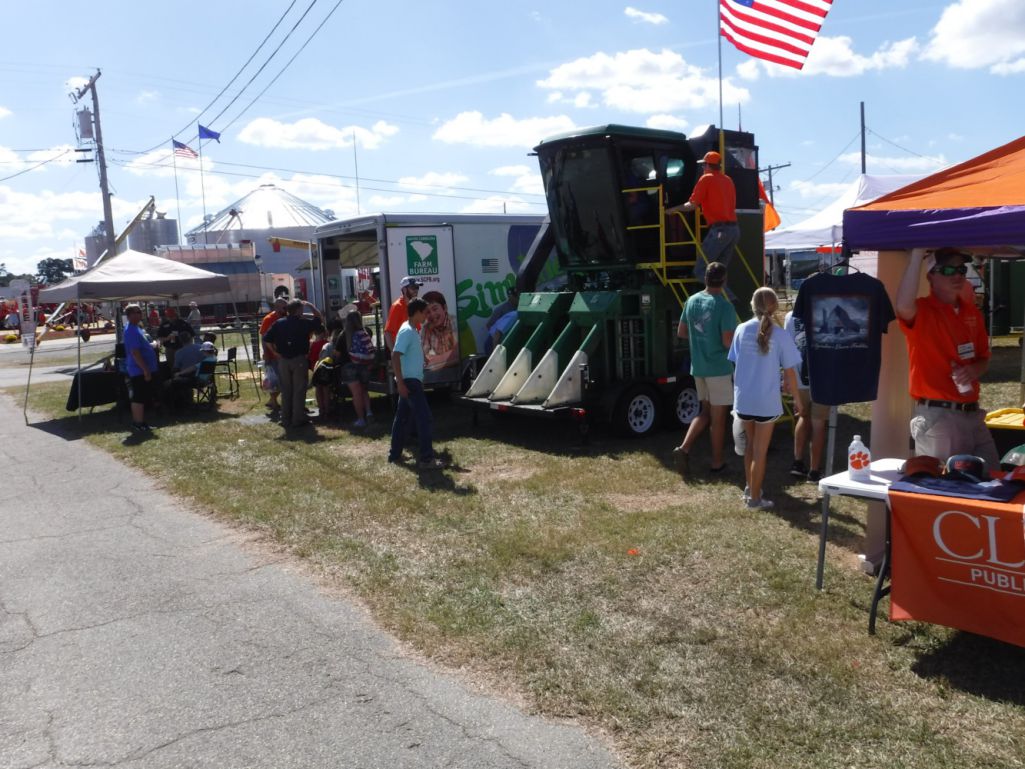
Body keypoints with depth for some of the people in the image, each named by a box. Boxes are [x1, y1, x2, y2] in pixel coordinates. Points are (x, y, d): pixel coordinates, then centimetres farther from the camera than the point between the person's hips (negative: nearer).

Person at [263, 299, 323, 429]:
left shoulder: (278, 323, 4)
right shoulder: (304, 323, -7)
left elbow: (266, 340, 1)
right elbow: (319, 318, 7)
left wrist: (275, 352, 7)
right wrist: (309, 305, 11)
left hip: (283, 360, 4)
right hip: (299, 360, -4)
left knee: (286, 390, 11)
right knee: (299, 390, 2)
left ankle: (286, 419, 16)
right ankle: (298, 419, 3)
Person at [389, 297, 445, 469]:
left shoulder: (413, 330, 13)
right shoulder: (406, 331, -17)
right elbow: (395, 356, -23)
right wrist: (400, 383, -25)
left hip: (412, 380, 10)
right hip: (409, 381, -10)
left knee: (402, 417, 15)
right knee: (424, 417, -10)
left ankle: (394, 454, 23)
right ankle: (427, 459, -10)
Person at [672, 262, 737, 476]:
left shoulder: (692, 301, 3)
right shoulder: (724, 306, -17)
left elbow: (681, 333, 11)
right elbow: (728, 342, -20)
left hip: (698, 367, 6)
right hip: (719, 368, -6)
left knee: (706, 412, 18)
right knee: (718, 417, 6)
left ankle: (684, 448, 4)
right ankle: (717, 462, 16)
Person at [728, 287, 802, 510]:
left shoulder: (742, 330, -2)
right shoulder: (780, 335, -11)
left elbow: (735, 365, 4)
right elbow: (789, 372, -6)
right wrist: (796, 398, 8)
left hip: (743, 400, 3)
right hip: (767, 402, -3)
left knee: (750, 446, 22)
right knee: (760, 452, 7)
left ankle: (749, 488, 34)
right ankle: (754, 498, 15)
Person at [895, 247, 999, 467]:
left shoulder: (972, 312, 12)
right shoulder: (921, 311, -10)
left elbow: (984, 359, 20)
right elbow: (903, 306, -36)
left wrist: (974, 370, -5)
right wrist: (917, 254, -32)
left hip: (973, 413, 7)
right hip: (937, 416, -7)